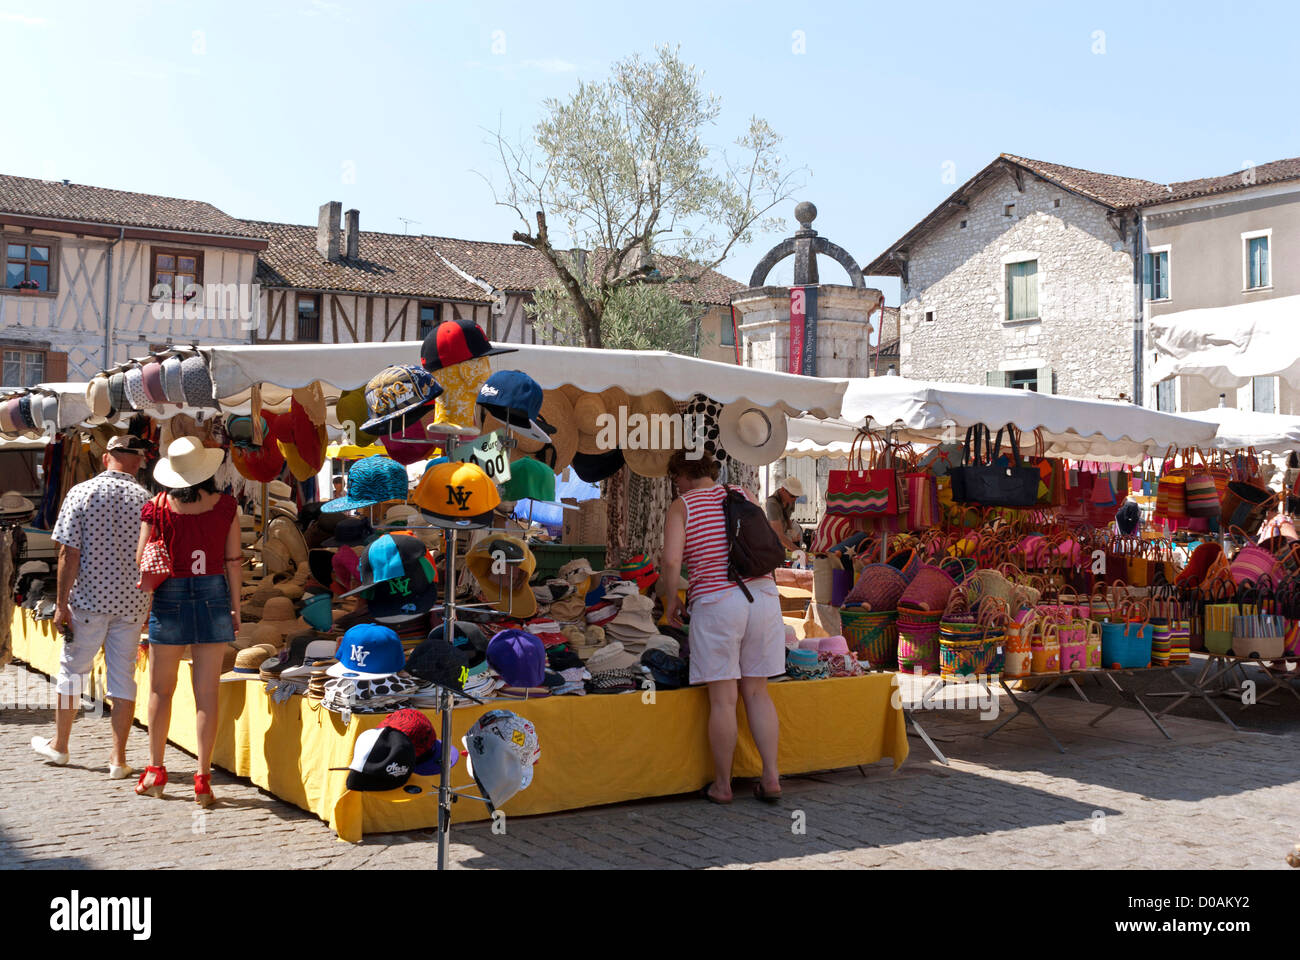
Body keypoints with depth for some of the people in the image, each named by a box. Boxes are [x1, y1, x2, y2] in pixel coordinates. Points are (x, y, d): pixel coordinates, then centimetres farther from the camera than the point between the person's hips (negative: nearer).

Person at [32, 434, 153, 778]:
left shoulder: (81, 493, -6)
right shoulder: (146, 499, -2)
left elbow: (69, 553, -9)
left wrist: (62, 603, -5)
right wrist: (151, 607, 11)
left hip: (89, 597, -1)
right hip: (132, 602, 1)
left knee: (72, 669, 15)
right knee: (123, 677, 6)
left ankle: (59, 745, 31)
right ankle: (119, 759, 7)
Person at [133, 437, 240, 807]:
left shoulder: (157, 508, -5)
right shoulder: (226, 507, -3)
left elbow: (142, 562, -1)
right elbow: (233, 562, 0)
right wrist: (236, 608, 8)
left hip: (169, 598, 0)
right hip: (213, 596, 1)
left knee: (161, 690, 14)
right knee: (207, 694, 4)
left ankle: (155, 770, 22)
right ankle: (203, 779, 6)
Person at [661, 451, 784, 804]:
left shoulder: (682, 506, 0)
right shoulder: (744, 497, 12)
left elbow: (671, 560, -12)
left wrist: (671, 599, 3)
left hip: (716, 602, -4)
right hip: (764, 596, 5)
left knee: (722, 699, 1)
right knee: (757, 693, 13)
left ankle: (722, 785, 10)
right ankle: (771, 777, 12)